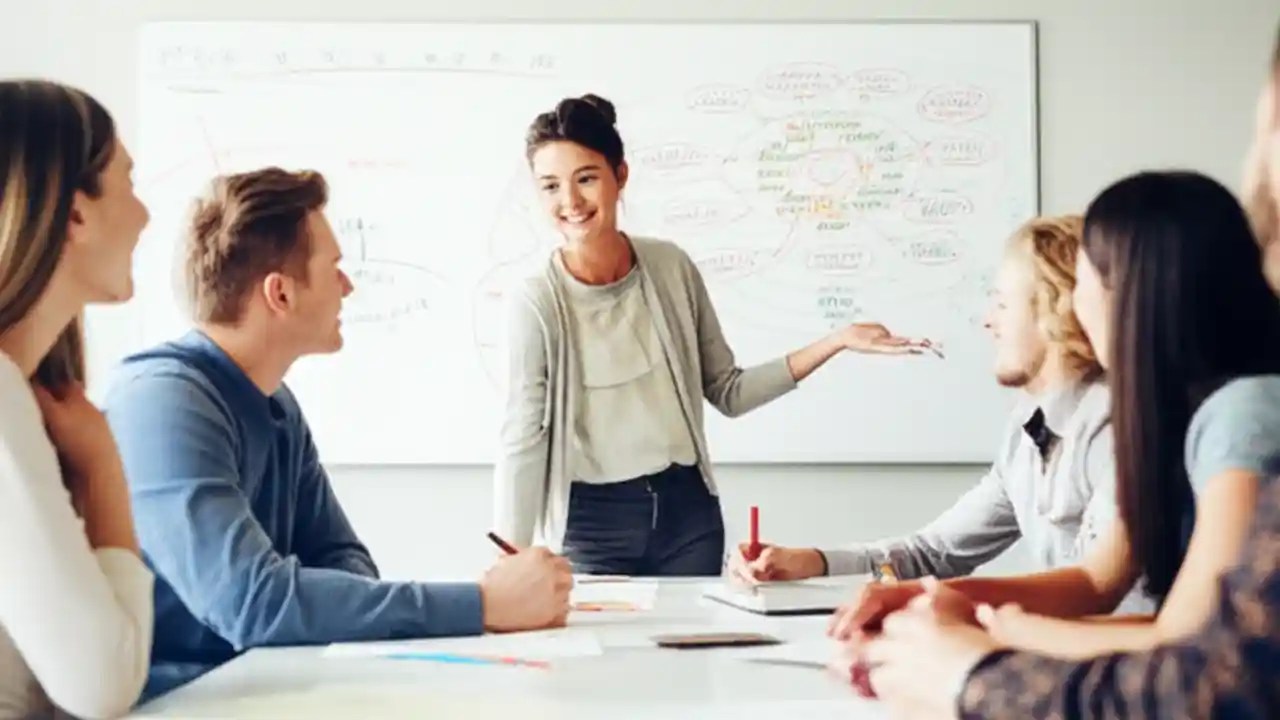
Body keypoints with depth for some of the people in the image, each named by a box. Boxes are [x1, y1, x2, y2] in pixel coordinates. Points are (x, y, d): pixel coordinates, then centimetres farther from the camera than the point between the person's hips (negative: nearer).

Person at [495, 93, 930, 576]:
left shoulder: (671, 267, -2)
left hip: (689, 510, 3)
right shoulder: (535, 303, -13)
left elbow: (727, 393, 6)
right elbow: (523, 441, -11)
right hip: (593, 522, -3)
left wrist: (836, 342, 1)